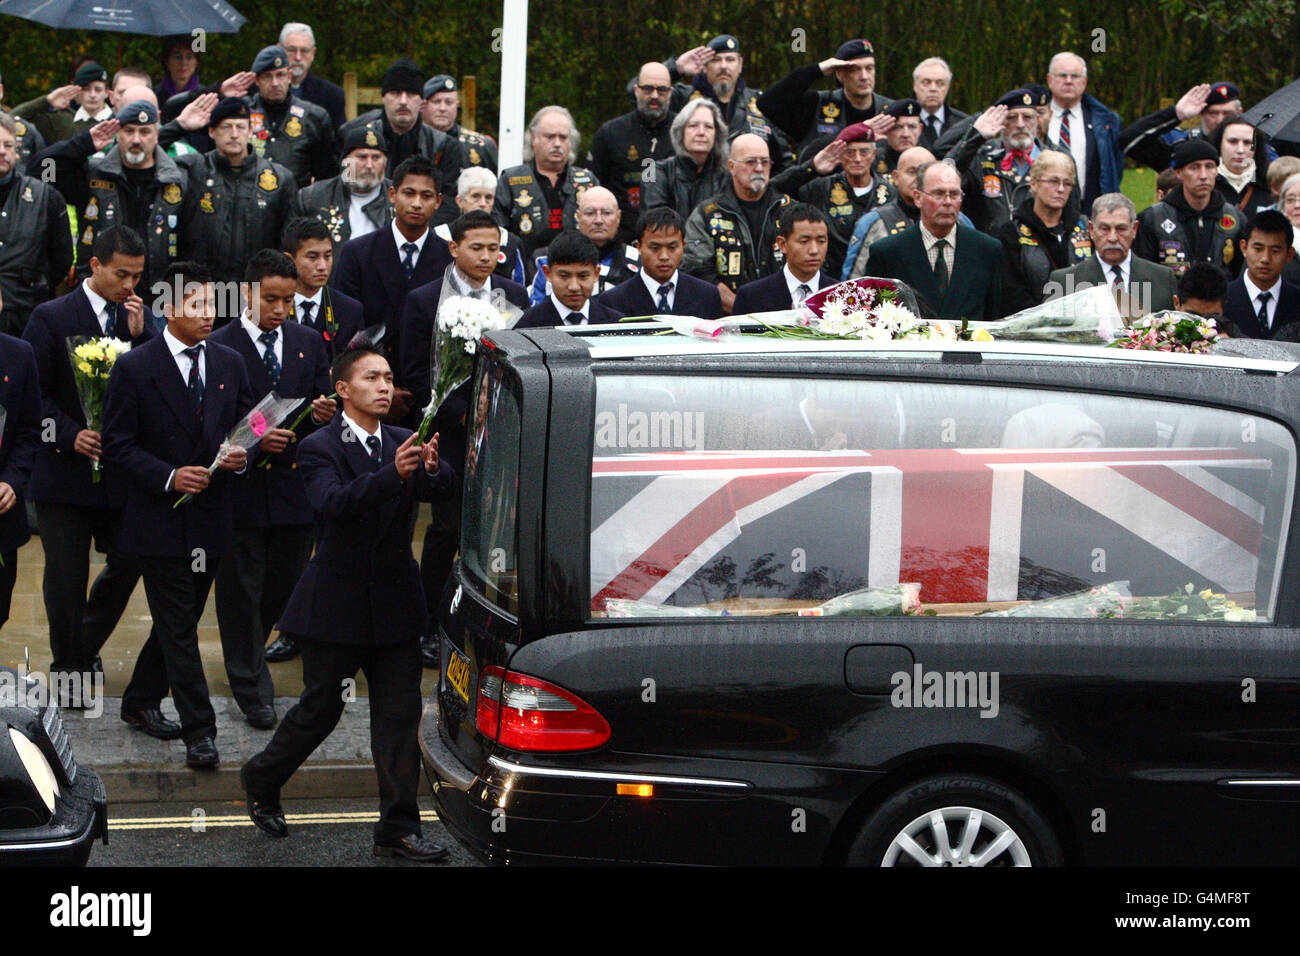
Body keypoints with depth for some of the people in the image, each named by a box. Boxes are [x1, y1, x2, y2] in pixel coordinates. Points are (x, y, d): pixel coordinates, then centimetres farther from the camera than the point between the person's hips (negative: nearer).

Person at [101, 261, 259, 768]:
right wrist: (169, 476, -19)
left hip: (211, 517, 5)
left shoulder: (229, 364, 7)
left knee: (179, 620, 15)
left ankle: (141, 701, 33)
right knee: (178, 626, -5)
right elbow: (116, 446, -8)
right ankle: (198, 730, -2)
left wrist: (242, 456, -7)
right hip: (159, 516, -5)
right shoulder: (135, 368, -8)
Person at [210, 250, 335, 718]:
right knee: (242, 588, 1)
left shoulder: (309, 342, 10)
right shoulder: (219, 346, -5)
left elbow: (325, 404, 11)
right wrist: (254, 438, -21)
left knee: (287, 583, 12)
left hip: (296, 482, 4)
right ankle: (251, 687, 11)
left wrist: (323, 414, -12)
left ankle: (245, 654, 38)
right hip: (242, 483, -4)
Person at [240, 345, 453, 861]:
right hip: (338, 603, -4)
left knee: (399, 714, 3)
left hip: (395, 603, 4)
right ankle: (261, 781, 33)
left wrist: (432, 468, -35)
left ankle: (398, 829, 9)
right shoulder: (320, 448, -9)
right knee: (320, 709, 7)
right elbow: (335, 502, -27)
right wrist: (393, 474, -42)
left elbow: (440, 490, -11)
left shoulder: (403, 442, 6)